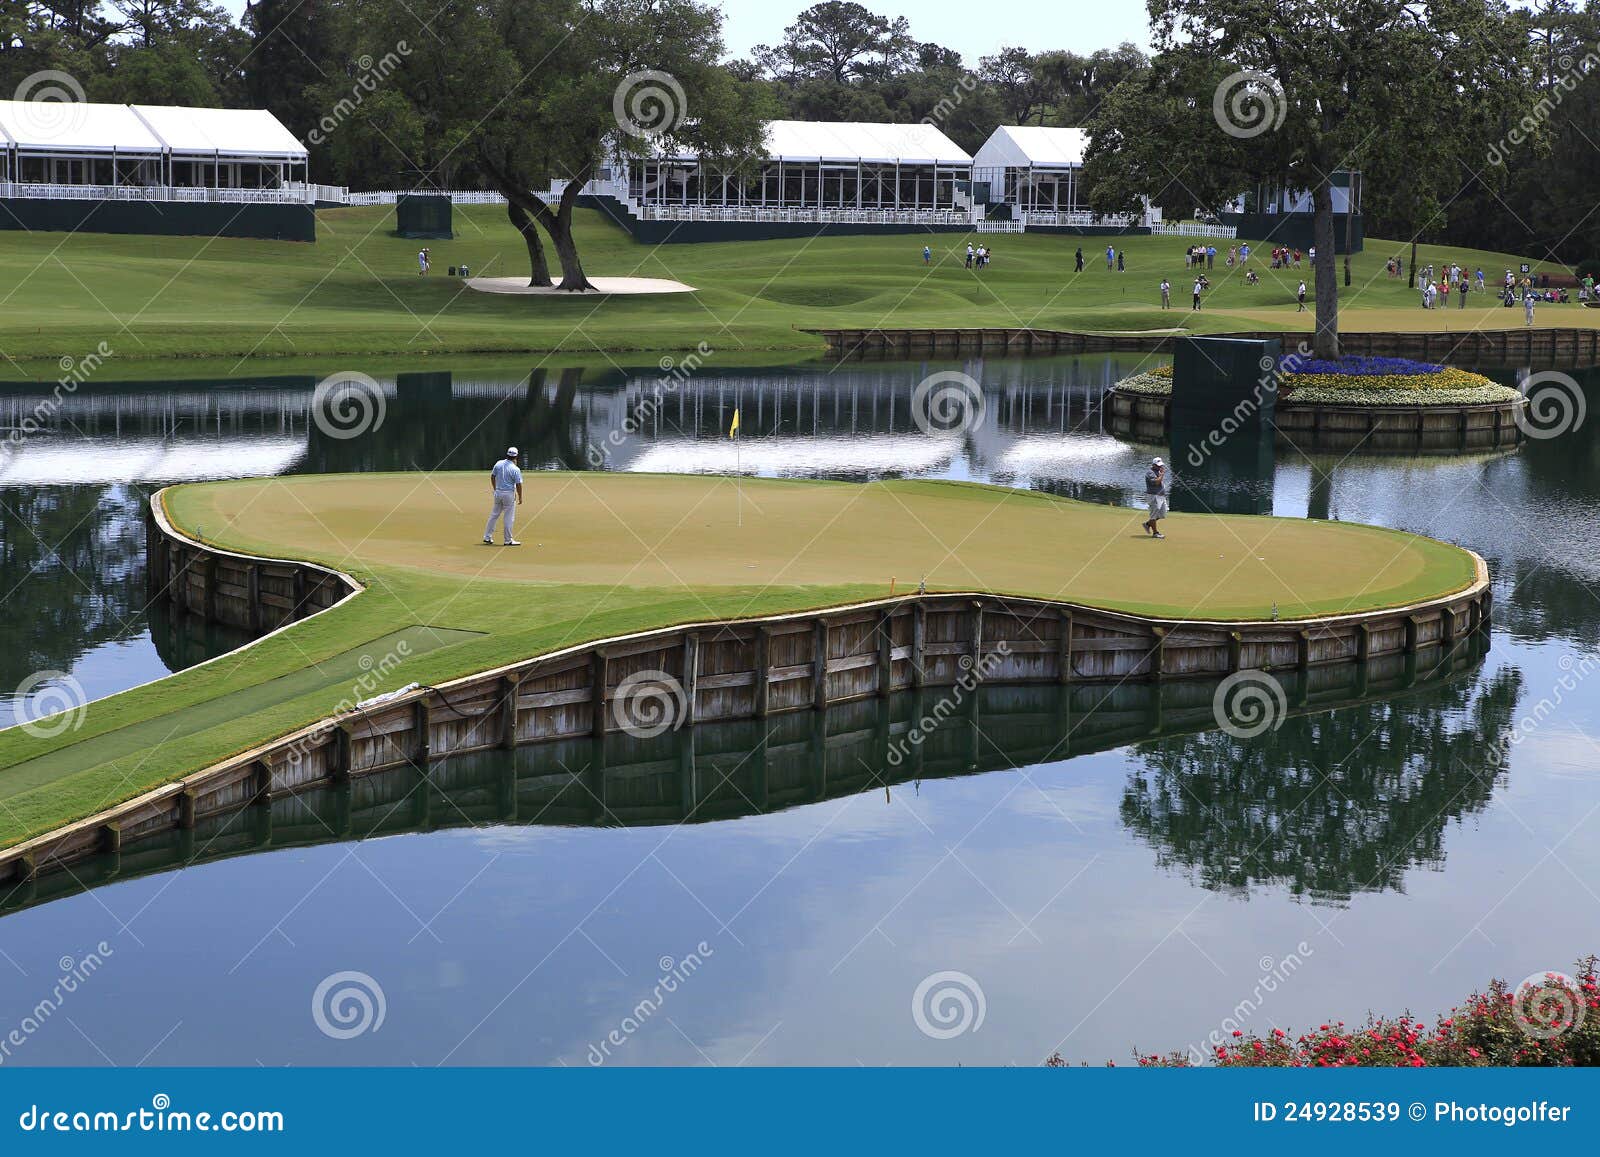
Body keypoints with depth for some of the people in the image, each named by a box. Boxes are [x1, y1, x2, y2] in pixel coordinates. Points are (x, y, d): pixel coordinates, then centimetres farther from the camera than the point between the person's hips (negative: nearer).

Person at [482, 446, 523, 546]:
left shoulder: (498, 464, 0)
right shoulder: (515, 469, -15)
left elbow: (492, 476, 10)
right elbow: (518, 485, -14)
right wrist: (520, 497, -3)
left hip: (498, 492, 5)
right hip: (509, 494, -5)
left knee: (494, 515, 14)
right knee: (509, 517, 2)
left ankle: (487, 537, 17)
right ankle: (508, 540, 6)